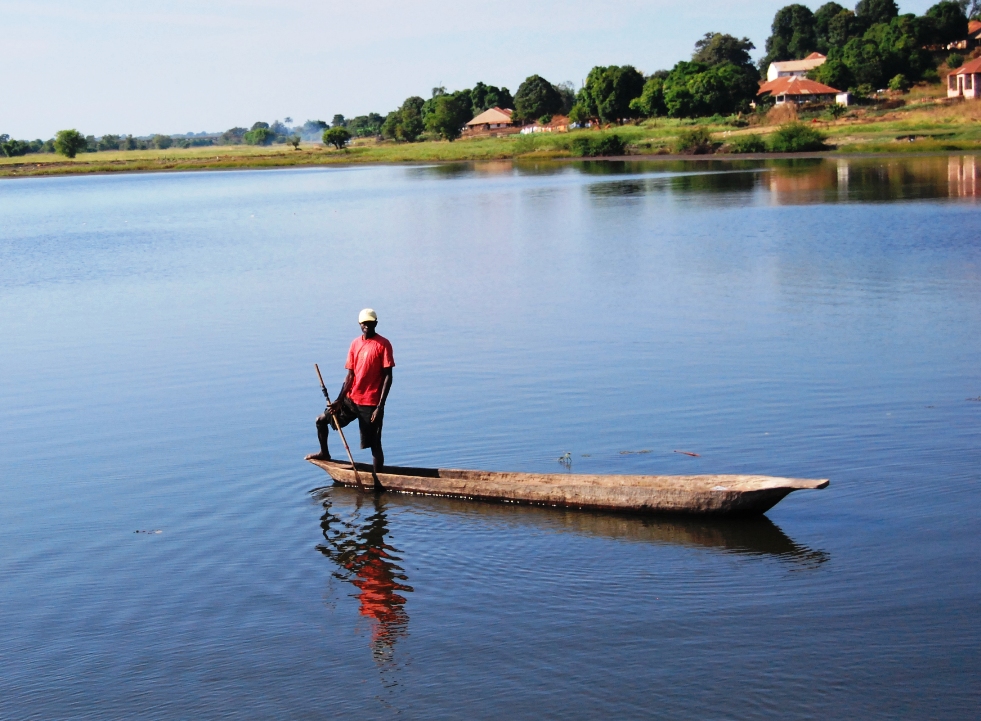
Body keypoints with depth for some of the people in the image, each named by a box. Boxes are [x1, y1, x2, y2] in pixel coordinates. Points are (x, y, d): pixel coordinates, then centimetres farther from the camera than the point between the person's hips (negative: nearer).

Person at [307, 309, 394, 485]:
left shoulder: (383, 345, -9)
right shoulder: (355, 344, 8)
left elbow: (388, 377, -12)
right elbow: (350, 375, 7)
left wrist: (380, 406, -18)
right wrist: (339, 400, -4)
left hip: (371, 403, -6)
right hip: (351, 398, 6)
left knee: (375, 445, -4)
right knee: (322, 420, 12)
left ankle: (377, 482, 2)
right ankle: (324, 453, 36)